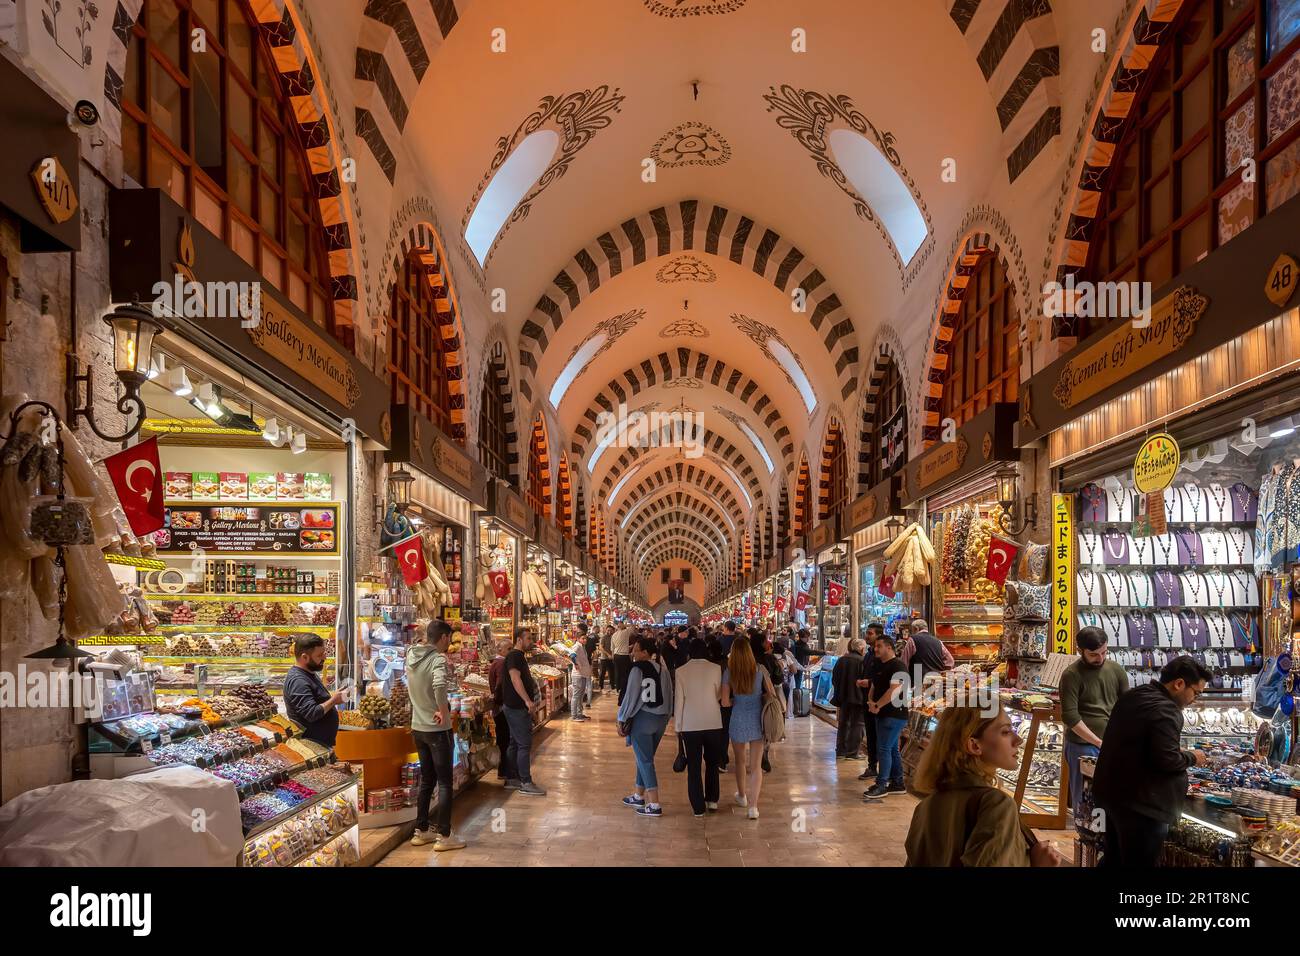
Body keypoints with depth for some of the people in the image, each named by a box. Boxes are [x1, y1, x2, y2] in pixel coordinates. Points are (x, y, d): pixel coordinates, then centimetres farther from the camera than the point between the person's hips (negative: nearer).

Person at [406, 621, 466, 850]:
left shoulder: (411, 656, 3)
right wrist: (443, 711, -25)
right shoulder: (437, 660, -20)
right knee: (444, 782, 2)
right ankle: (443, 836, 5)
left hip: (418, 727, 8)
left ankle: (421, 831, 25)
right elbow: (440, 685, -39)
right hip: (437, 728, -7)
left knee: (426, 780, 18)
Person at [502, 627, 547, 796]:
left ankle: (512, 780, 20)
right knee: (524, 744, -8)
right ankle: (525, 783, -5)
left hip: (519, 707, 11)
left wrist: (532, 700, 23)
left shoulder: (520, 656, 17)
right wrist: (527, 701, -36)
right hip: (517, 707, -11)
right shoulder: (514, 656, -15)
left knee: (515, 743, 14)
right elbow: (515, 679, -28)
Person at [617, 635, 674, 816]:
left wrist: (622, 720, -4)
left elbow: (631, 697, -13)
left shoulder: (638, 669, -14)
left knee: (645, 761, 1)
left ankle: (654, 805, -1)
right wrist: (665, 716, 17)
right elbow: (669, 694, 8)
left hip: (642, 719, -6)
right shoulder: (663, 668, 4)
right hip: (661, 719, 6)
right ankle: (638, 796, 32)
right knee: (644, 758, 20)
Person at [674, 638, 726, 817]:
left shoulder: (681, 671, -3)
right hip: (713, 722, 1)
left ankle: (698, 807, 5)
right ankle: (712, 800, 20)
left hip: (690, 725, -1)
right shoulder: (715, 668, -4)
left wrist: (678, 726, 5)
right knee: (712, 763, 18)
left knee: (693, 766, 5)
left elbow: (678, 700, -2)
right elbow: (720, 695, 0)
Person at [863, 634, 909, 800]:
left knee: (884, 748, -10)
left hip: (894, 714, -10)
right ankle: (897, 783, 21)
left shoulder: (898, 666, -14)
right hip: (882, 714, 10)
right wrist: (871, 701, -2)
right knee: (892, 749, 14)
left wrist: (878, 705, -18)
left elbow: (894, 690, -24)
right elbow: (873, 687, 19)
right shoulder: (879, 666, 16)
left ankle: (881, 785, -7)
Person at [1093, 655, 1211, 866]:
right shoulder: (1166, 710, -20)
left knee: (1114, 858, 21)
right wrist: (1192, 758, -6)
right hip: (1140, 803, -9)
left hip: (1112, 792, 9)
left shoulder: (1131, 696, 10)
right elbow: (1167, 760, -25)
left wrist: (1180, 752, 18)